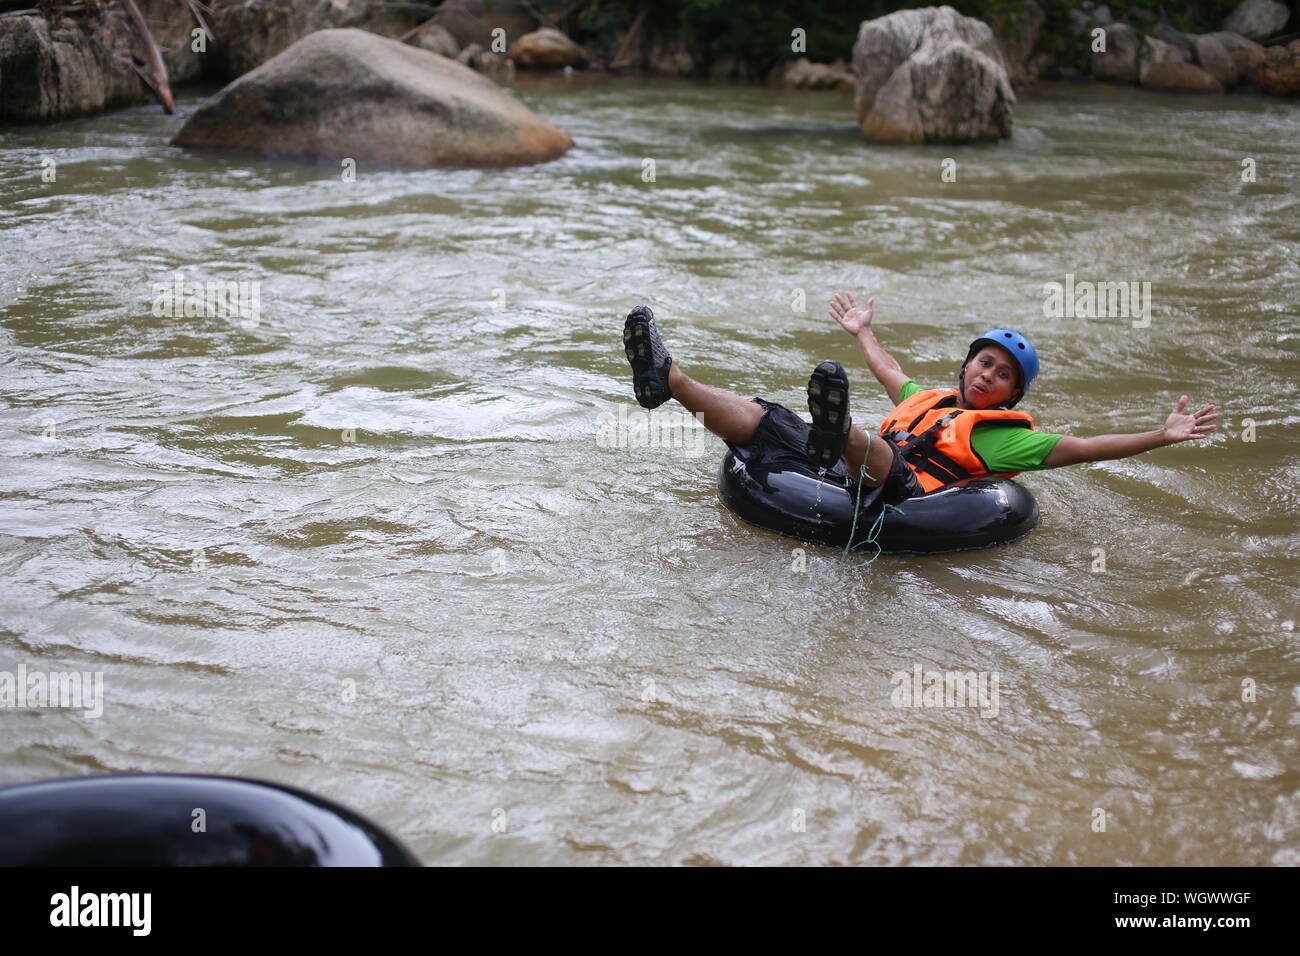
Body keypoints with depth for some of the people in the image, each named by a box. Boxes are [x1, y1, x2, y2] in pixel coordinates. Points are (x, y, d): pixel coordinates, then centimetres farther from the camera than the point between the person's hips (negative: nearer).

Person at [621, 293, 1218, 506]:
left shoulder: (1005, 435, 14)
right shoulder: (928, 400, 31)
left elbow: (1081, 448, 7)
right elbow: (893, 375, 51)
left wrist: (1162, 436, 2)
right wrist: (862, 333, 66)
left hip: (897, 494, -6)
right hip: (844, 479, 6)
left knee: (884, 456, -39)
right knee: (757, 415, -6)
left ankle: (838, 436, -72)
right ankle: (669, 381, -21)